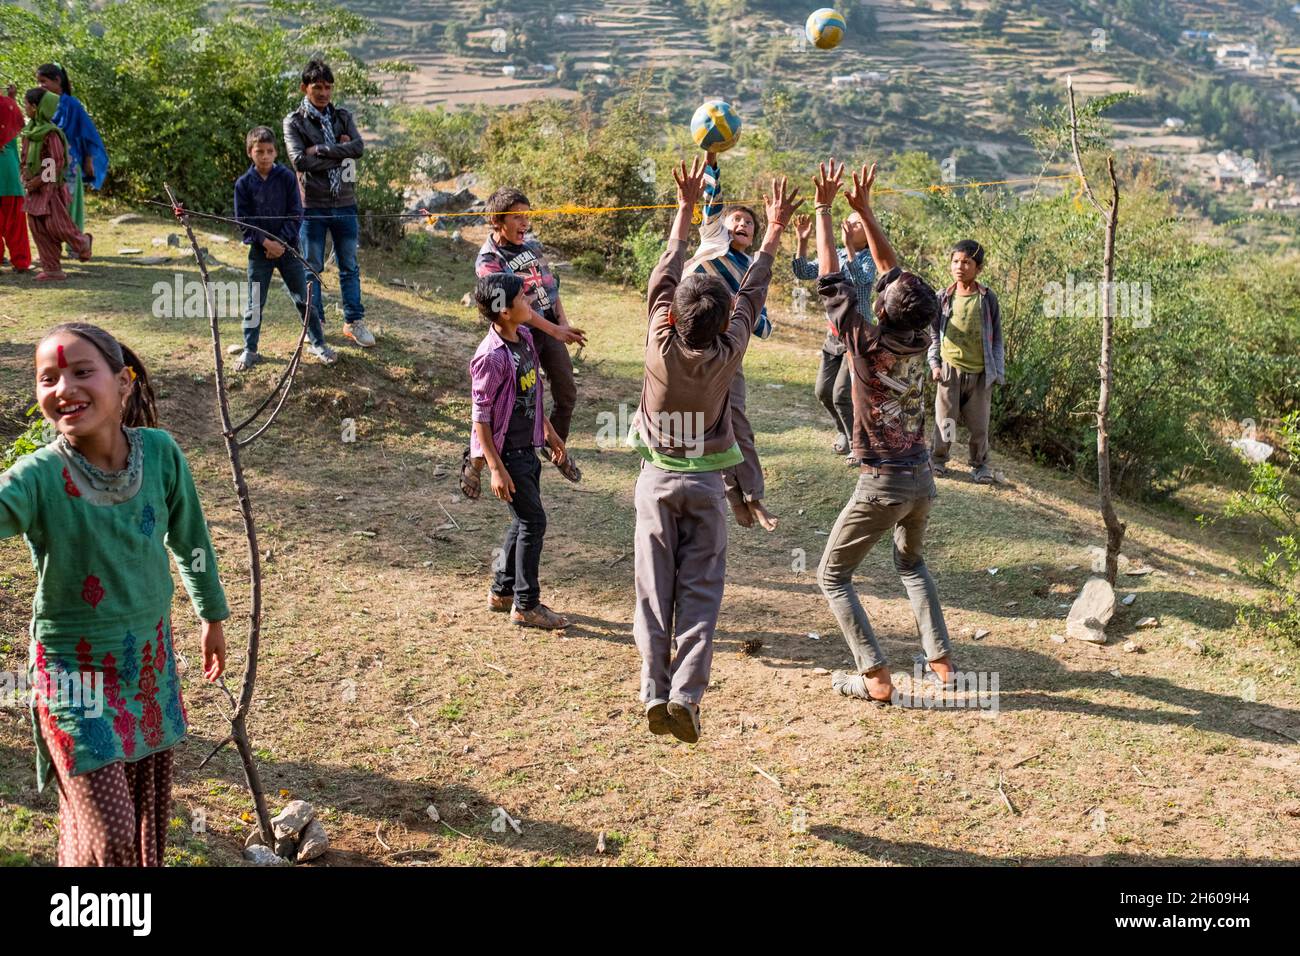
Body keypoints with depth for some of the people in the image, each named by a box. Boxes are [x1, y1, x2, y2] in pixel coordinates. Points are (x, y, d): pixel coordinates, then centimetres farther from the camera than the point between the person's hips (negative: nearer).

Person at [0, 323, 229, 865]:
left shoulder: (159, 452, -10)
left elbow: (189, 537, 6)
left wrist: (213, 615, 17)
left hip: (150, 656, 4)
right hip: (73, 668, -4)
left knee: (150, 807, 17)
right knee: (108, 832, -3)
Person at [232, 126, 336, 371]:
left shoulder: (287, 177, -3)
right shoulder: (244, 183, -2)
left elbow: (296, 214, -4)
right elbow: (243, 220, -3)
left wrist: (281, 242, -13)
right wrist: (265, 241, -16)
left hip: (287, 247, 0)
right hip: (259, 250, 0)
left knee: (303, 298, 4)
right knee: (254, 303, 5)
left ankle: (317, 343, 17)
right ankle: (249, 350, 16)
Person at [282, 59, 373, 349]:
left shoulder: (343, 117, 8)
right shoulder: (294, 121, -2)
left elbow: (359, 147, -11)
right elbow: (300, 161, -17)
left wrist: (320, 149, -16)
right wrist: (339, 153, -13)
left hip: (345, 204, 3)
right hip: (312, 205, -3)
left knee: (350, 267, 10)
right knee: (312, 268, 7)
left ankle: (354, 322, 19)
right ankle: (314, 323, 18)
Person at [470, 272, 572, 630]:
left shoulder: (524, 336, 4)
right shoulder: (491, 356, -23)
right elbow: (480, 416, -20)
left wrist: (549, 430, 22)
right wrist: (496, 468, -20)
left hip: (527, 447, 9)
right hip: (506, 452, -9)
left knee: (524, 520, 17)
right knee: (533, 522, -3)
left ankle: (501, 591, 32)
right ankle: (525, 606, 9)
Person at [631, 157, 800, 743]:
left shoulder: (661, 346, -14)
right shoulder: (727, 353, -14)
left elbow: (665, 276, -2)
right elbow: (752, 293, -1)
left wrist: (685, 210, 8)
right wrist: (773, 233, 12)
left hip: (657, 479, 1)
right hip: (705, 483, -1)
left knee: (653, 593, 4)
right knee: (700, 593, 2)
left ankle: (654, 695, -1)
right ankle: (684, 695, -7)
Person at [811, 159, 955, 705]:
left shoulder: (867, 344, -19)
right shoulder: (920, 341, -4)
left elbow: (831, 281, -11)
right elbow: (894, 273, 6)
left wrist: (825, 208, -5)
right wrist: (864, 210, 7)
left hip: (882, 483, -6)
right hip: (922, 478, 6)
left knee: (833, 577, 8)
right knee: (911, 563, 29)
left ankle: (875, 677, 1)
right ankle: (940, 663, 21)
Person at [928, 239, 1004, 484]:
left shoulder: (987, 298, -1)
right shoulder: (943, 298, 2)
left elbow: (996, 337, 3)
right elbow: (934, 335, 10)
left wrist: (998, 371, -1)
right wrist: (934, 364, 0)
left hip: (980, 372, 0)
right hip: (950, 369, 0)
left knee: (979, 424, 7)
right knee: (944, 420, 4)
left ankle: (980, 464, 24)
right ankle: (937, 458, 23)